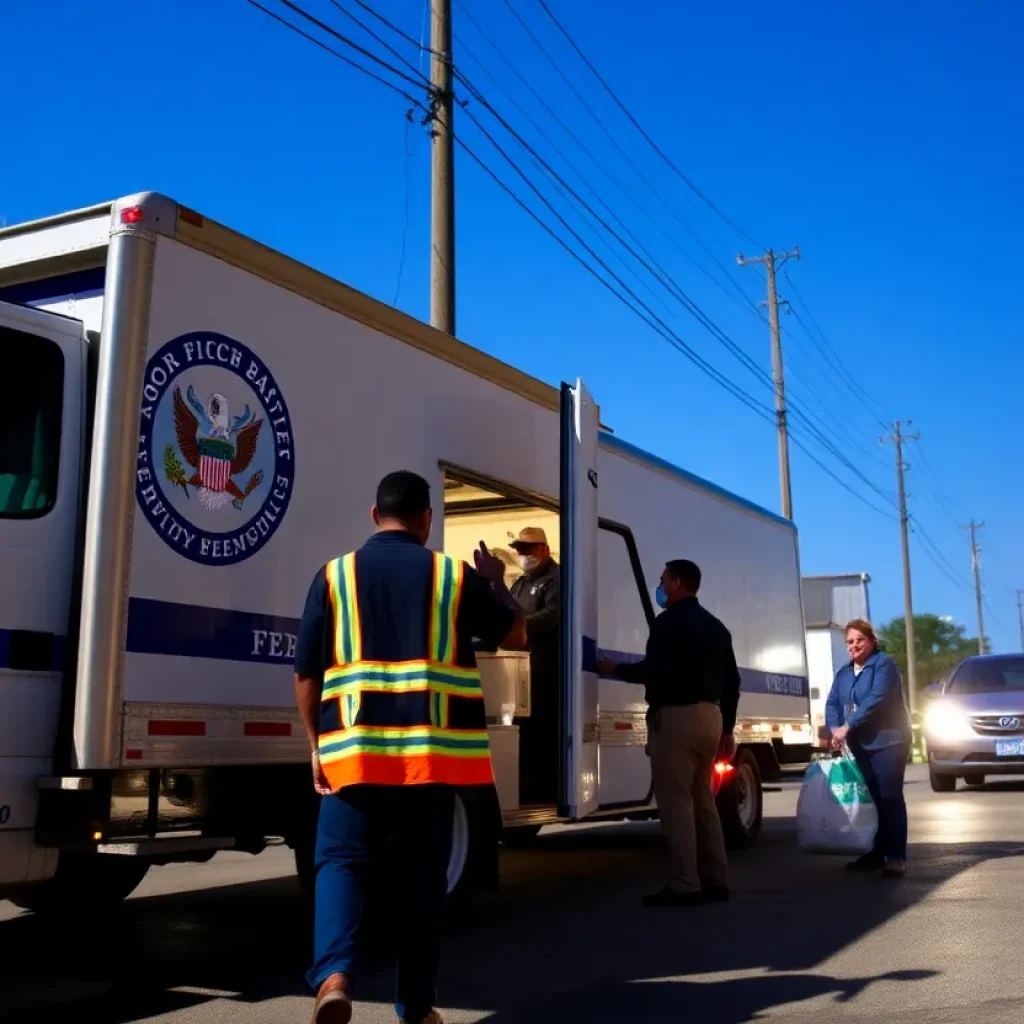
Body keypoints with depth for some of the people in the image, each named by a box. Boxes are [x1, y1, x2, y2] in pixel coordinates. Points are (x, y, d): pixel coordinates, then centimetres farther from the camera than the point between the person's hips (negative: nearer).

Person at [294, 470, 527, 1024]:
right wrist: (495, 581, 30)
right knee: (424, 874, 11)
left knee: (340, 860, 9)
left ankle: (333, 973, -14)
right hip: (434, 751, 1)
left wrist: (317, 745, 12)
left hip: (355, 748, 0)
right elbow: (516, 634, 15)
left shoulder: (334, 575, 3)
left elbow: (307, 674, 4)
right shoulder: (456, 576, 3)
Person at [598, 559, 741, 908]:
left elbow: (654, 670, -19)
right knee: (702, 799, 15)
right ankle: (715, 880, 17)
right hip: (709, 716, 9)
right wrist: (727, 728, 21)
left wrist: (616, 669, -3)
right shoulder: (715, 626, 19)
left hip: (676, 716, -9)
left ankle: (686, 885, -8)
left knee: (675, 800, -6)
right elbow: (731, 681, 18)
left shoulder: (669, 621, -8)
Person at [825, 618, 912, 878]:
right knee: (869, 798, 8)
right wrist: (835, 728, -13)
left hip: (887, 741, -6)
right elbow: (832, 703, 8)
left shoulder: (884, 664, -8)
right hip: (859, 745, 7)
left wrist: (848, 725, -24)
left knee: (889, 797, -7)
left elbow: (876, 699, -21)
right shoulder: (843, 673, 16)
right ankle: (875, 854, 15)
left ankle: (896, 857, -3)